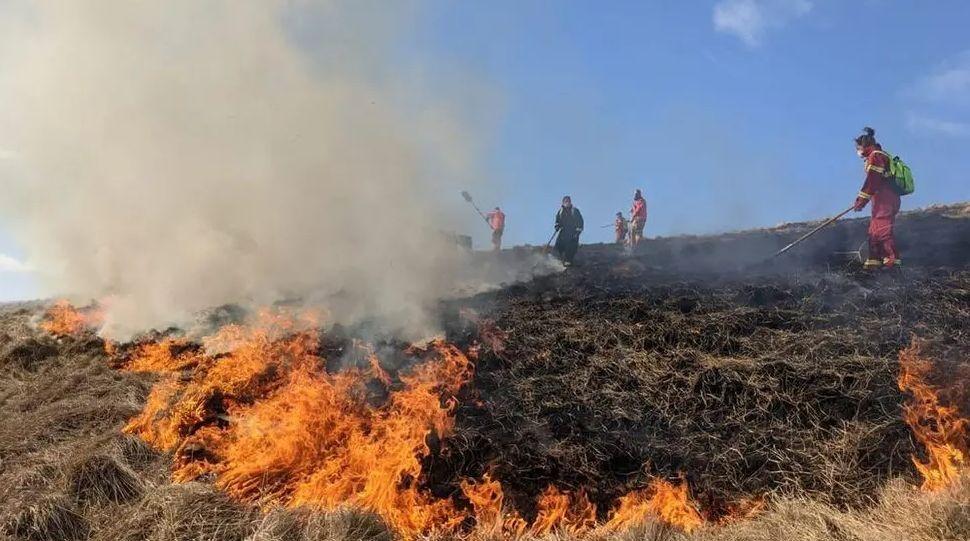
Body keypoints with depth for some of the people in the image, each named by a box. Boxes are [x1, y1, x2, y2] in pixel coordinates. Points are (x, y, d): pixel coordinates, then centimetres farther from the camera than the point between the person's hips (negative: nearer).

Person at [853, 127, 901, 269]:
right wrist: (861, 197, 22)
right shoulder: (880, 157, 23)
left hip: (885, 202, -11)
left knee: (883, 230, -15)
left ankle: (892, 260, -18)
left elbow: (872, 181, -17)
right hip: (882, 202, 11)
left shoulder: (875, 156, -9)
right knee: (874, 231, 13)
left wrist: (862, 200, -14)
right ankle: (874, 261, 17)